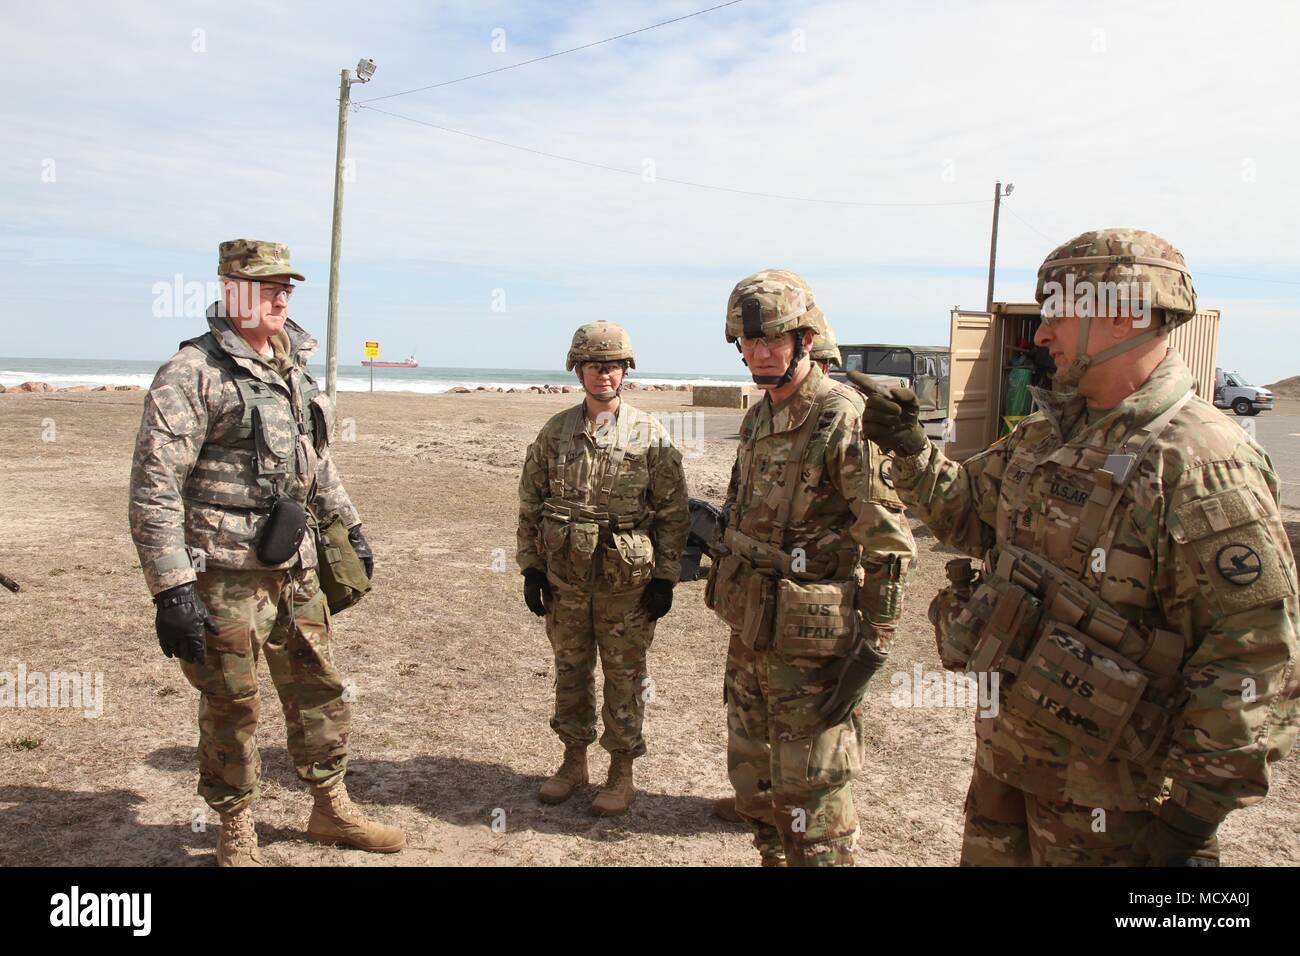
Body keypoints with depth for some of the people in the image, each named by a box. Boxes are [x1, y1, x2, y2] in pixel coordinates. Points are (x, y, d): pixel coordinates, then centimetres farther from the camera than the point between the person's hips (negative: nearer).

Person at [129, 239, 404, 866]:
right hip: (225, 575, -7)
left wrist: (350, 527, 24)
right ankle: (236, 837, 26)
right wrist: (172, 589, -21)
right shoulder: (193, 372, -13)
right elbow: (153, 487, -17)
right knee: (231, 709, 7)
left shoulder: (294, 369, 11)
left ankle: (332, 811, 33)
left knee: (319, 690, 15)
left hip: (294, 569, 7)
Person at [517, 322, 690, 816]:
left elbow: (673, 513, -3)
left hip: (627, 582, -3)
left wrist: (665, 578, -6)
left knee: (625, 677, 7)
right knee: (570, 673, 15)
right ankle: (574, 762, 31)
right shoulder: (555, 432, 4)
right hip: (564, 579, 3)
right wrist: (532, 567, 4)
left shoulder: (650, 436, -5)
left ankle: (622, 772, 22)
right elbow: (530, 504, 8)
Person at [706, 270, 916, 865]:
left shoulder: (845, 421, -17)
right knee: (753, 783, 20)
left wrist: (871, 651, -18)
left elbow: (891, 546, -18)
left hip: (812, 645, -8)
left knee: (809, 795, 3)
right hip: (748, 635, 8)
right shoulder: (758, 419, 9)